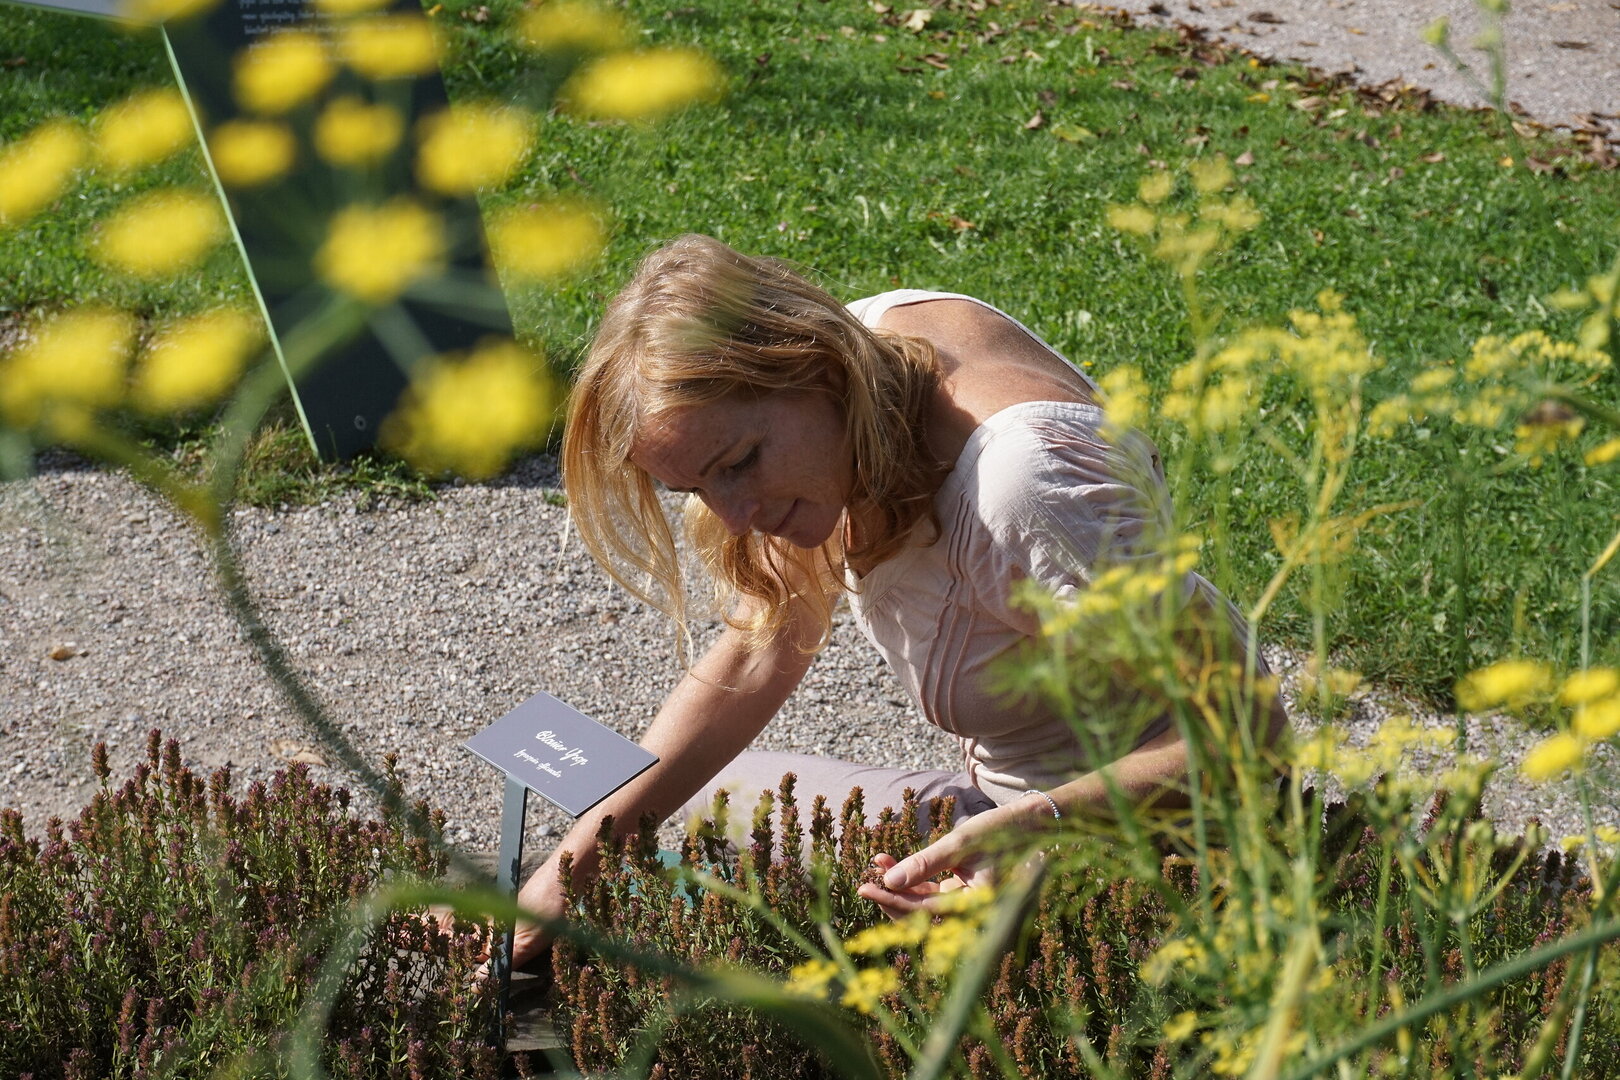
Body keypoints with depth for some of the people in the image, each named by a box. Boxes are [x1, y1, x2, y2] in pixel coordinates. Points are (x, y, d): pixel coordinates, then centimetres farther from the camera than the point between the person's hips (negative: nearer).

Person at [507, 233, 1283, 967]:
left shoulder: (1024, 489, -37)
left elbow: (1245, 730, -31)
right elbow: (759, 656, -4)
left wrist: (1037, 828, -45)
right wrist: (572, 865, -10)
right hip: (1010, 798, 8)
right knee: (711, 796, 13)